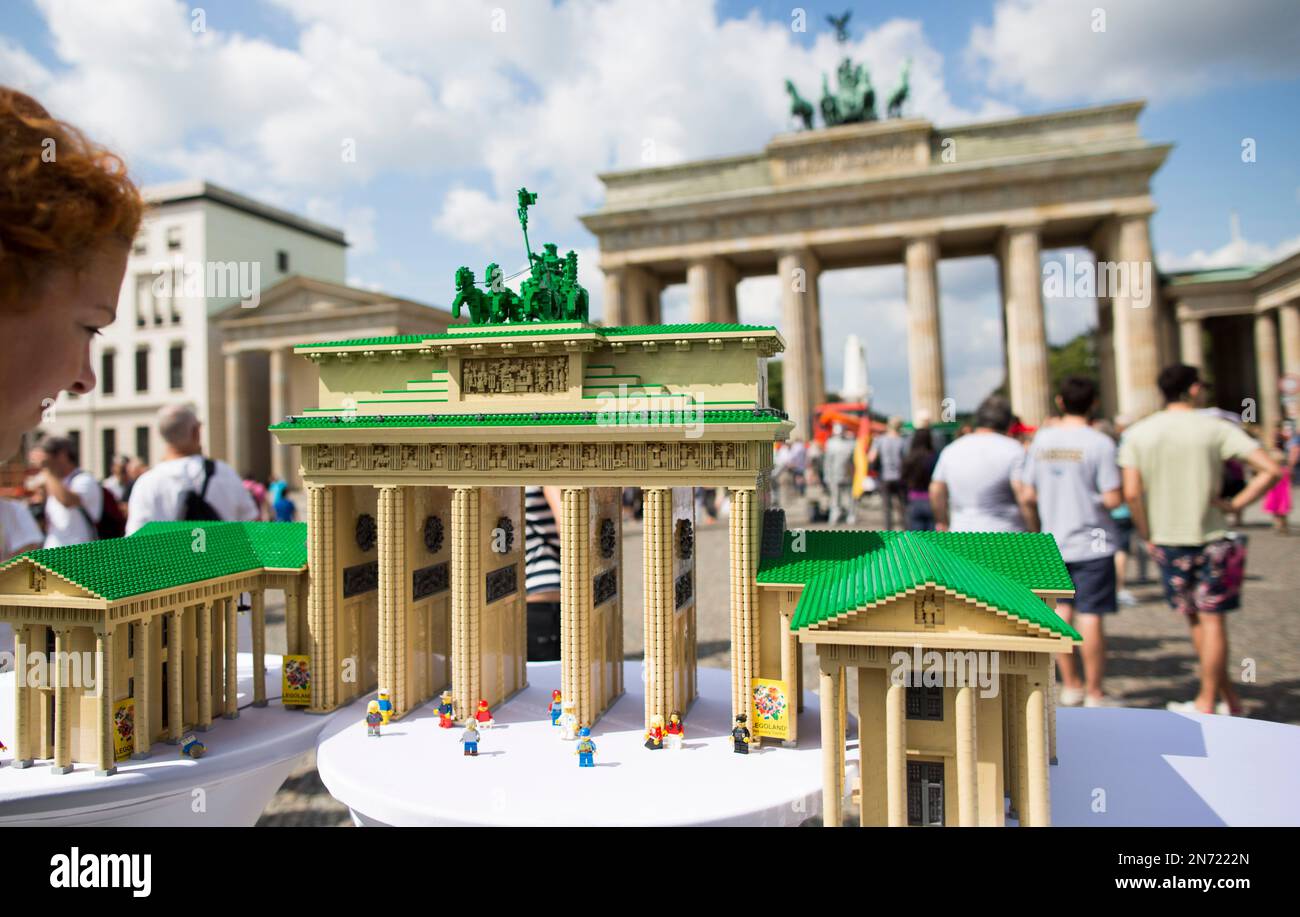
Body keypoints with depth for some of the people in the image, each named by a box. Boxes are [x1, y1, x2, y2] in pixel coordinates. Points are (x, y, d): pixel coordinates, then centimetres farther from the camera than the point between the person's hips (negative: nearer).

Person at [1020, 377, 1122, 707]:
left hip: (1054, 541, 5)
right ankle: (1094, 694, 9)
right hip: (1091, 543, -4)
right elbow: (1113, 498, -16)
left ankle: (1070, 685, 24)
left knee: (1062, 612, 13)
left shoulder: (1042, 438, 2)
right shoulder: (1099, 442, -12)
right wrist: (1122, 492, 6)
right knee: (1090, 617, 0)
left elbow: (1028, 494, 3)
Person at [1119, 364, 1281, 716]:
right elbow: (1271, 469, -14)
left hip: (1167, 540, 2)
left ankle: (1227, 697, 24)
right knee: (1212, 619, 8)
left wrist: (1147, 536, 2)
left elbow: (1131, 493, -8)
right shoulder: (1216, 428, -6)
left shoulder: (1137, 433, -2)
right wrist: (1235, 504, -6)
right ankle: (1210, 699, 15)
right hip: (1210, 537, -2)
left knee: (1195, 618, 17)